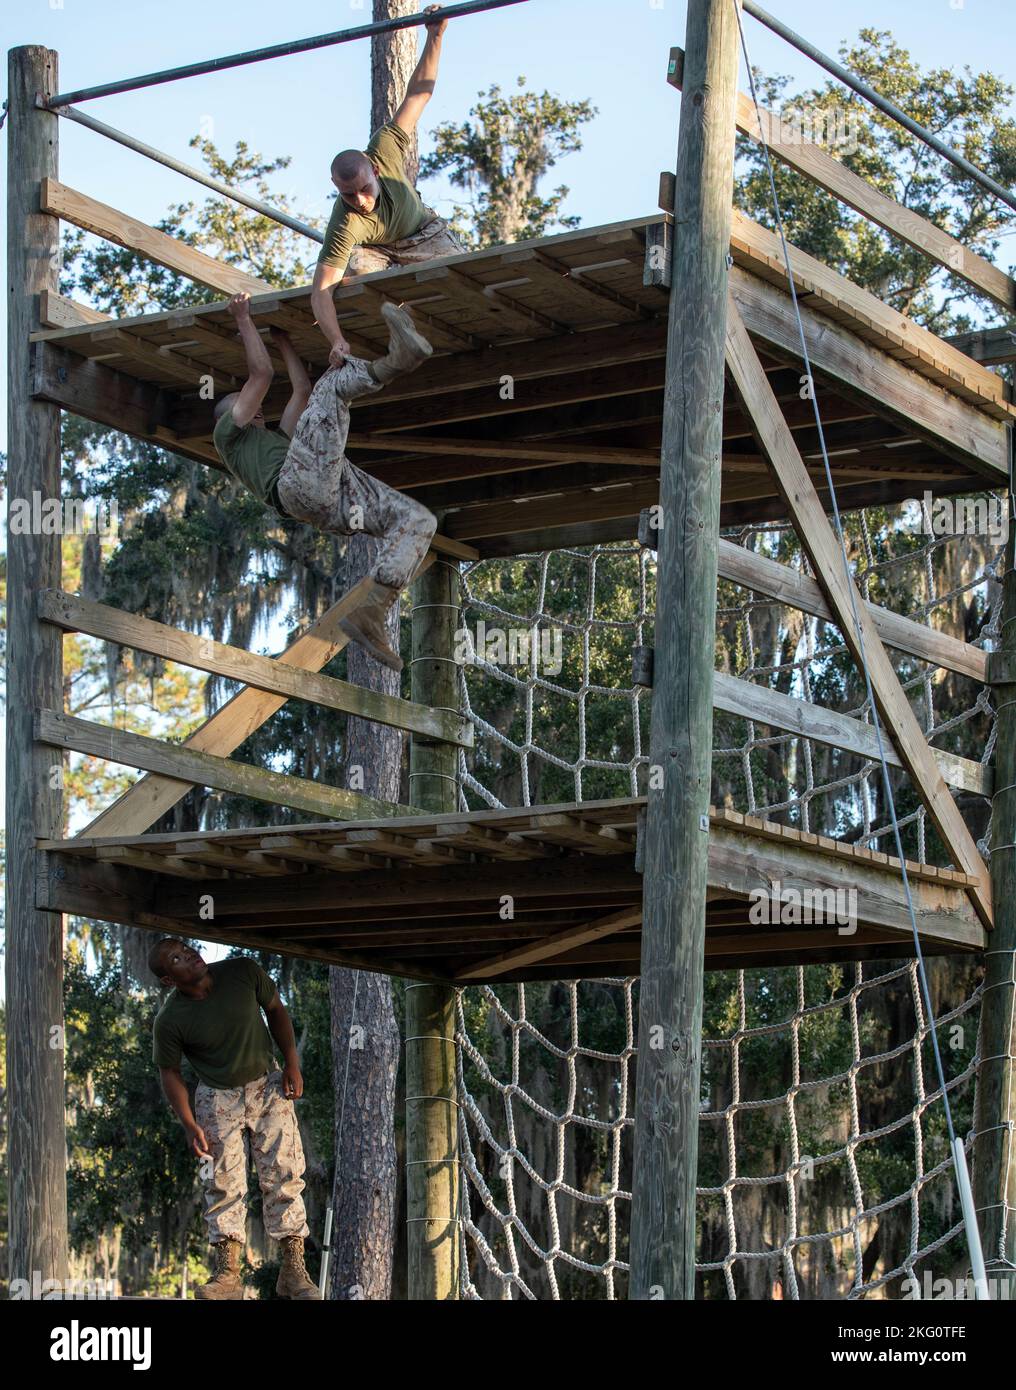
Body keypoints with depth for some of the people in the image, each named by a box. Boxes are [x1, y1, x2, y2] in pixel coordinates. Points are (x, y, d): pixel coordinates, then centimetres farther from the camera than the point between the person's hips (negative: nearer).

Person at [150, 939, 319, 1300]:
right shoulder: (169, 1022, -19)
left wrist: (292, 1063, -4)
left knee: (284, 1175, -4)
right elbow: (170, 1073, -6)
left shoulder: (243, 972, -15)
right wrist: (189, 1124, -13)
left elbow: (275, 1010, 2)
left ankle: (293, 1270, -2)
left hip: (268, 1086, 1)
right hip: (218, 1098, -1)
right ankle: (227, 1273, -1)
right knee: (223, 1184, -5)